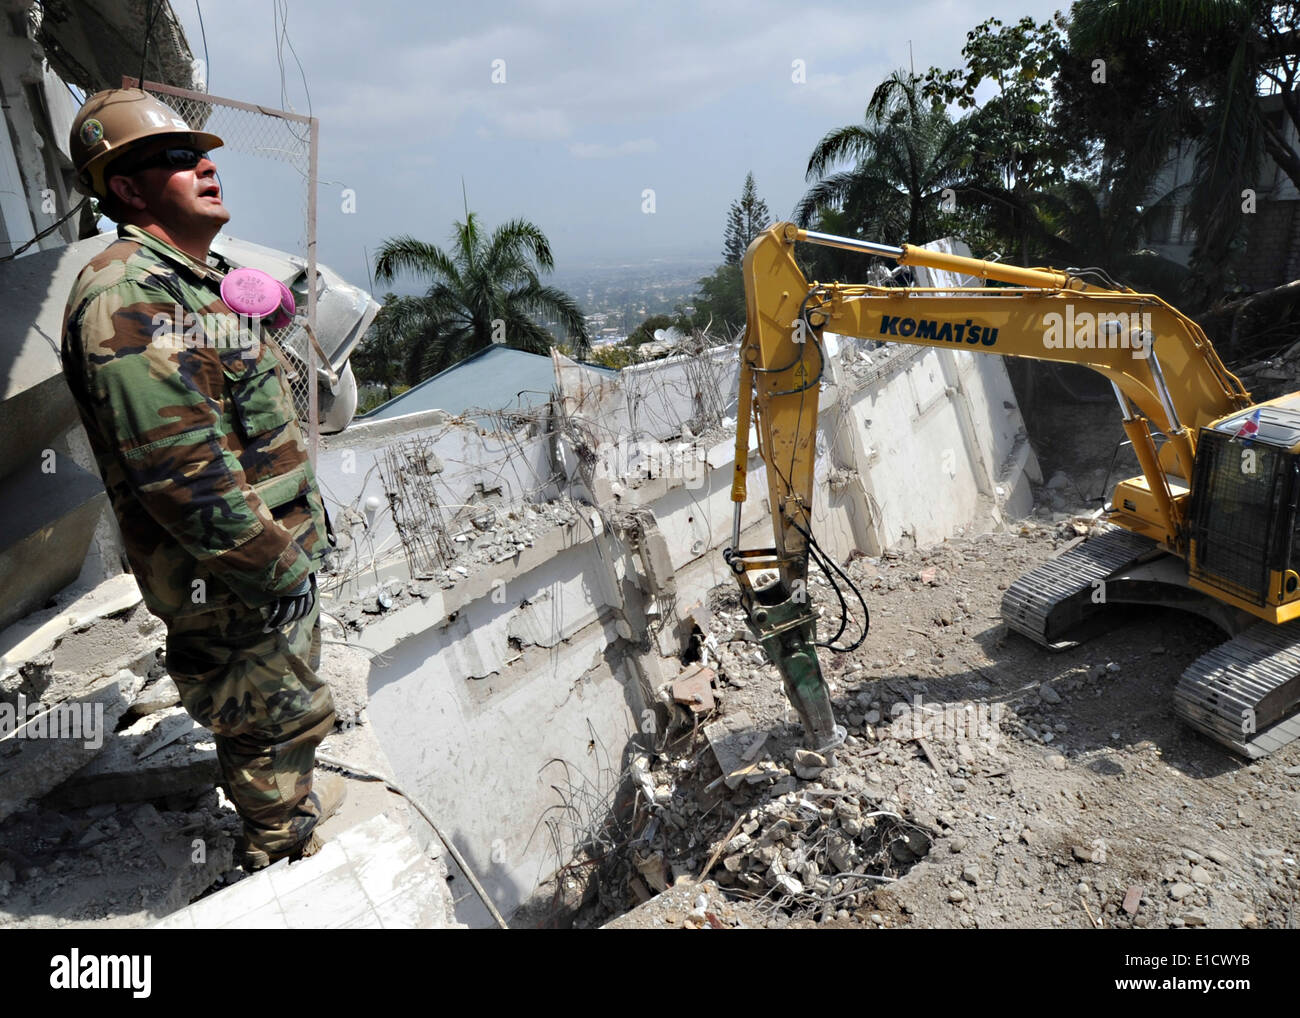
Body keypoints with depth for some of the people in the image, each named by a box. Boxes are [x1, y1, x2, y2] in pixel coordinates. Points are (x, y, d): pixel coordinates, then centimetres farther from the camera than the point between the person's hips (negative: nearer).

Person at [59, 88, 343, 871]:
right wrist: (279, 565, -21)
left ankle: (293, 800, 51)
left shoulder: (187, 284, 12)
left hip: (275, 555, 10)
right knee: (276, 718, 9)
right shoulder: (128, 298, -23)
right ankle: (285, 854, 31)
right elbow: (185, 476, -29)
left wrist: (292, 539, 21)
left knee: (285, 704, 28)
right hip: (236, 586, -10)